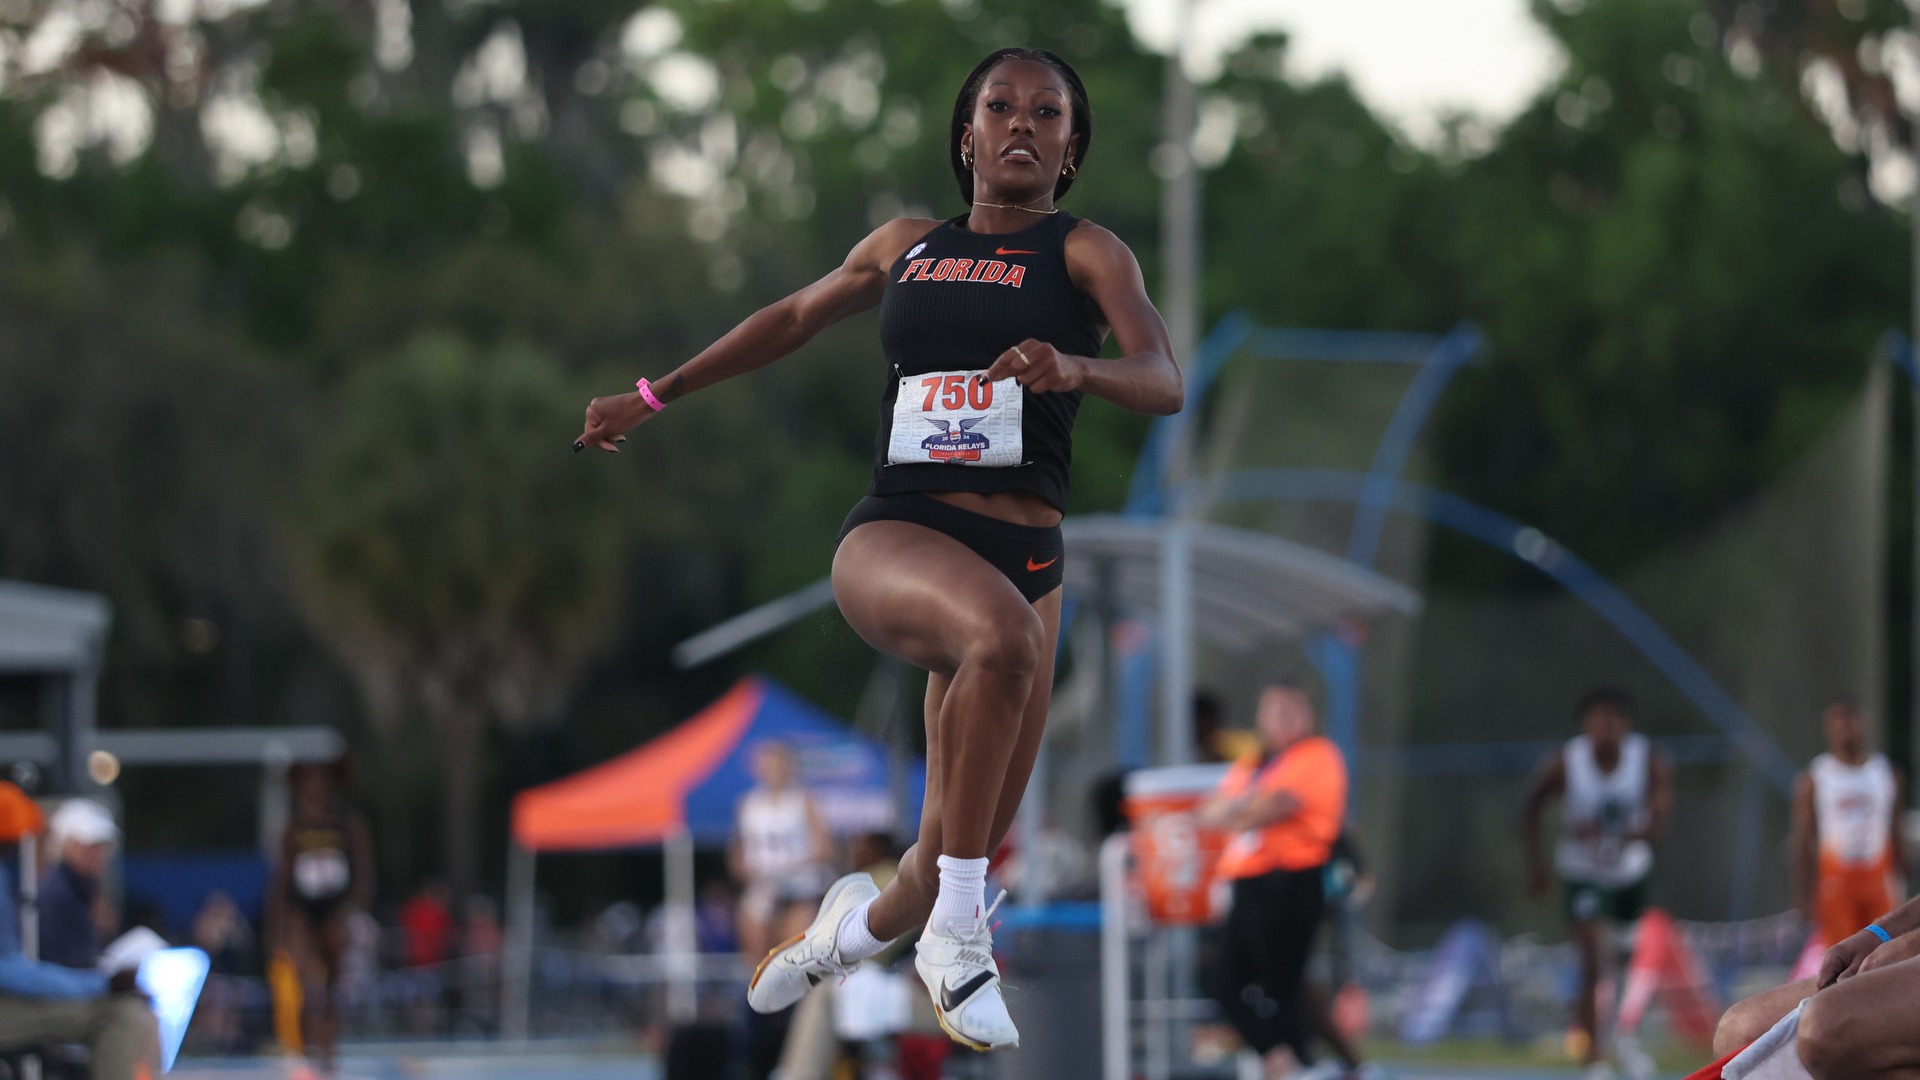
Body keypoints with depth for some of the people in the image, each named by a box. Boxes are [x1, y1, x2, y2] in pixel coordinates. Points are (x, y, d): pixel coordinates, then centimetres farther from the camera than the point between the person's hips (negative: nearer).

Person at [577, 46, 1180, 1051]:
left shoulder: (1084, 252, 4)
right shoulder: (907, 245, 14)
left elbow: (1164, 384, -12)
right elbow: (792, 318, 31)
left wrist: (1078, 368, -34)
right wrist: (653, 397, 35)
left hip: (1024, 558, 0)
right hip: (891, 541, 0)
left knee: (949, 874, 3)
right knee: (1002, 634, -39)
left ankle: (853, 926, 42)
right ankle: (956, 929, -29)